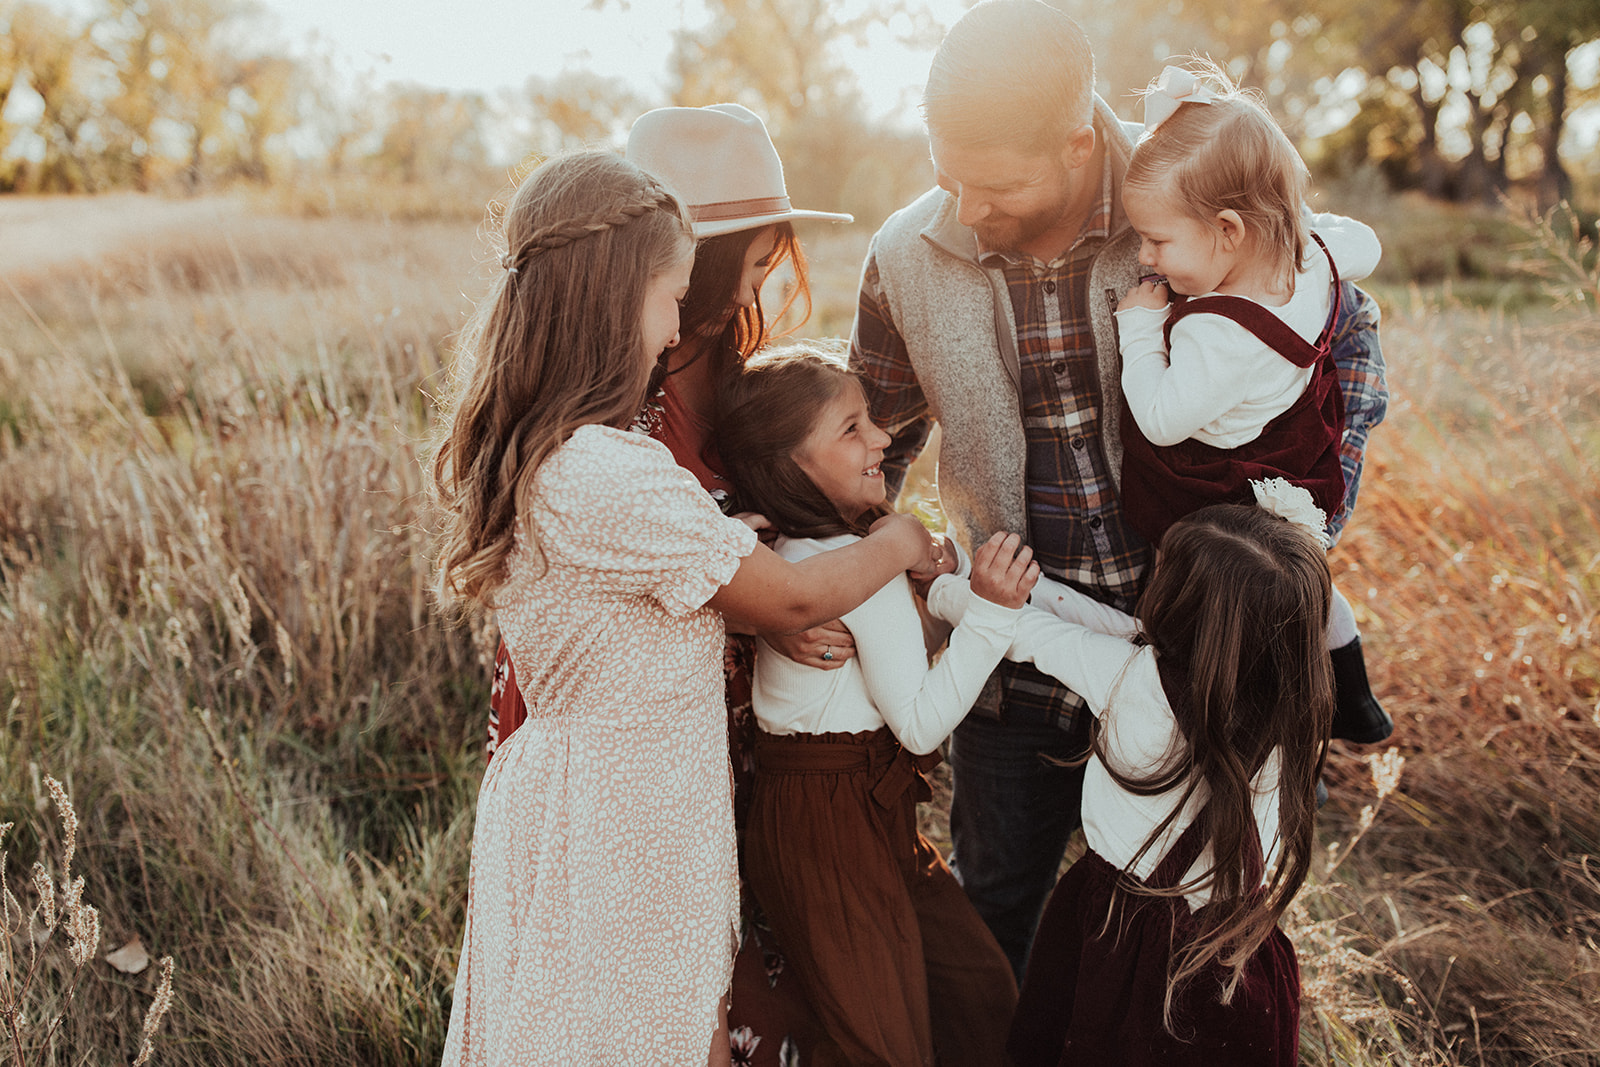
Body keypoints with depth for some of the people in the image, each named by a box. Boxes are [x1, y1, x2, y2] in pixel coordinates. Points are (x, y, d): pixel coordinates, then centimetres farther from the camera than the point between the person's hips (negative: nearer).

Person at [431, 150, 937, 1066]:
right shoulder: (614, 477, -27)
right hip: (637, 826, -9)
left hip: (565, 771, 9)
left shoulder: (521, 454, 2)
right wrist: (896, 543, 2)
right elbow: (795, 598, -16)